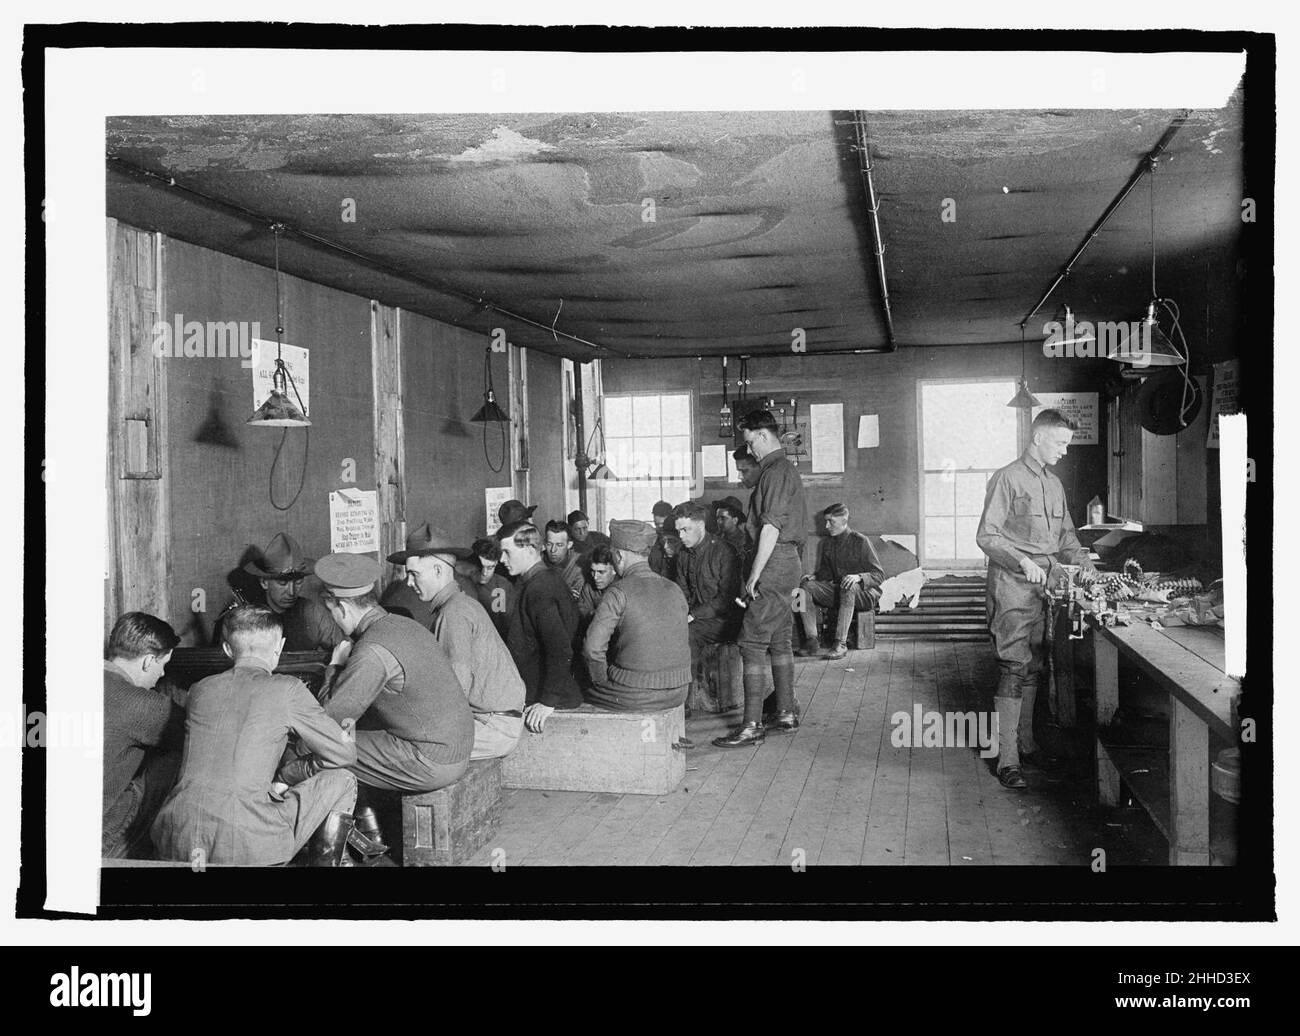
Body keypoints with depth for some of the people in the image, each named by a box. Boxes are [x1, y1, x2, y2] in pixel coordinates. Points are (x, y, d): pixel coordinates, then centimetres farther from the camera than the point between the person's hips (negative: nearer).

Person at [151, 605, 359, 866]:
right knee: (341, 781, 14)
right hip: (244, 846, -5)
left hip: (175, 843, 5)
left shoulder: (200, 689, 15)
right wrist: (286, 775, 22)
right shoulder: (287, 690, 1)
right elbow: (344, 753, 8)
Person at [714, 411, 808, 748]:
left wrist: (754, 575, -19)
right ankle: (786, 713, 22)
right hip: (787, 559, 11)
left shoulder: (776, 471, -14)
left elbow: (771, 527, -20)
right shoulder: (784, 468, 19)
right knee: (778, 641, 15)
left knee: (752, 642, -11)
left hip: (775, 561, -11)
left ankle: (752, 726, -12)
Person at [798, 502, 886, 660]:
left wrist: (858, 577, -31)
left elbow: (879, 575, -12)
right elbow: (825, 572, 19)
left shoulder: (860, 541, -11)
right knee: (805, 586, -16)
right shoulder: (827, 542, 8)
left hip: (864, 593, -6)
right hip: (837, 591, 6)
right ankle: (811, 640, -23)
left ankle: (841, 644, -42)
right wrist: (812, 577, -4)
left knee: (849, 588, -40)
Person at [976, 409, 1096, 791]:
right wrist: (1022, 561, -23)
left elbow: (1066, 537, 23)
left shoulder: (1054, 484, 16)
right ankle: (1008, 761, -7)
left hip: (1043, 587, 8)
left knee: (1033, 668, 12)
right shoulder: (1007, 478, -8)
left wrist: (1086, 565, 7)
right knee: (1014, 669, -10)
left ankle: (1025, 744, 24)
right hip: (1012, 587, -7)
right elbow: (986, 535, -12)